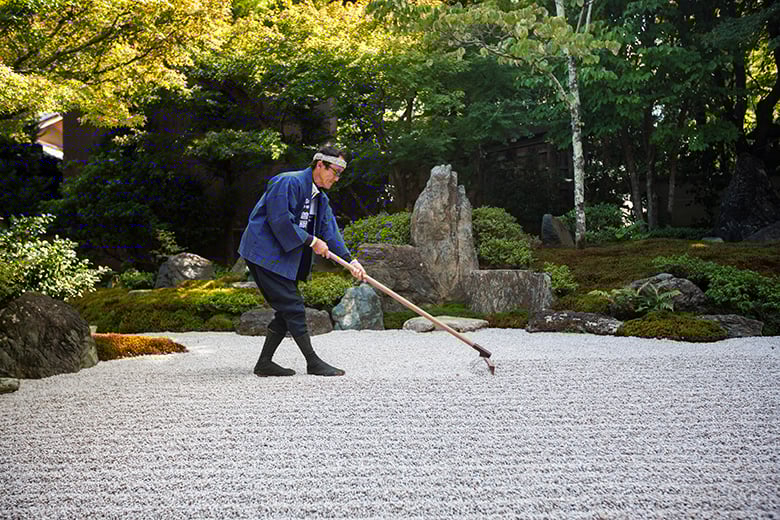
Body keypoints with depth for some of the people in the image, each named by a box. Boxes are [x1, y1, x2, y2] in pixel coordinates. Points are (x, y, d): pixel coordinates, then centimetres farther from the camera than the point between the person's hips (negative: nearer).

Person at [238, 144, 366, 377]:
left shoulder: (321, 198, 14)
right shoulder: (289, 182, -15)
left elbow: (330, 231, 8)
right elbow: (279, 220, -22)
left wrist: (350, 261, -5)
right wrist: (311, 241, -17)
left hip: (283, 258, 10)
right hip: (264, 254, -10)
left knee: (288, 310, 8)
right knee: (292, 307, -8)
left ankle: (264, 363, 14)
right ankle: (313, 362, -2)